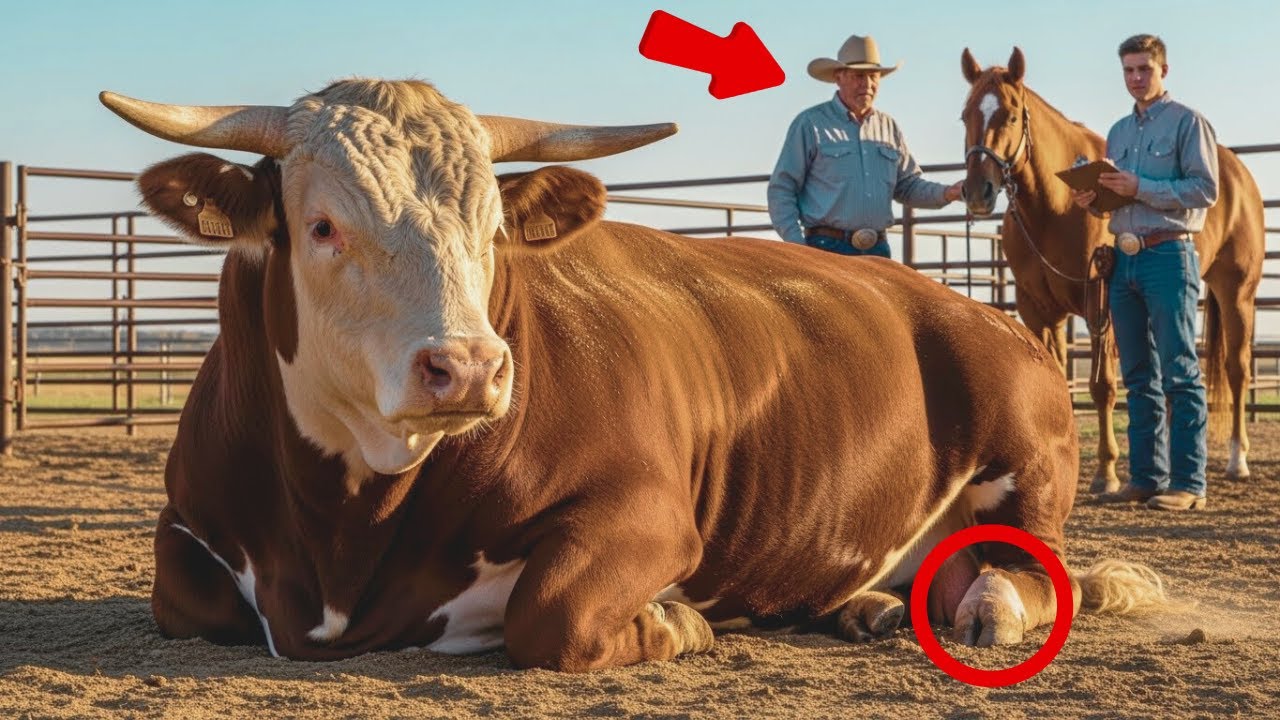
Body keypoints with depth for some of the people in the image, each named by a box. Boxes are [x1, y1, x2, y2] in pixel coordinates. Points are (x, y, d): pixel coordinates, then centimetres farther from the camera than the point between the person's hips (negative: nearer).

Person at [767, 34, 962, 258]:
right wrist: (796, 245, -14)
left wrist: (947, 193, 1)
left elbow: (908, 187, 21)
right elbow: (781, 191, -3)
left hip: (878, 249, 6)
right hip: (827, 248, -6)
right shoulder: (810, 124, -2)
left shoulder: (889, 127, 15)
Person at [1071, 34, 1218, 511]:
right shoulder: (1119, 131, 18)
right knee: (1138, 376, 8)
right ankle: (1146, 477, 12)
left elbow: (1205, 189, -11)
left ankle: (1188, 484, -8)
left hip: (1168, 255, -7)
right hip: (1125, 258, 7)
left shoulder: (1187, 122, -2)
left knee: (1179, 373, -7)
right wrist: (1094, 199, 2)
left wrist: (1141, 189, -18)